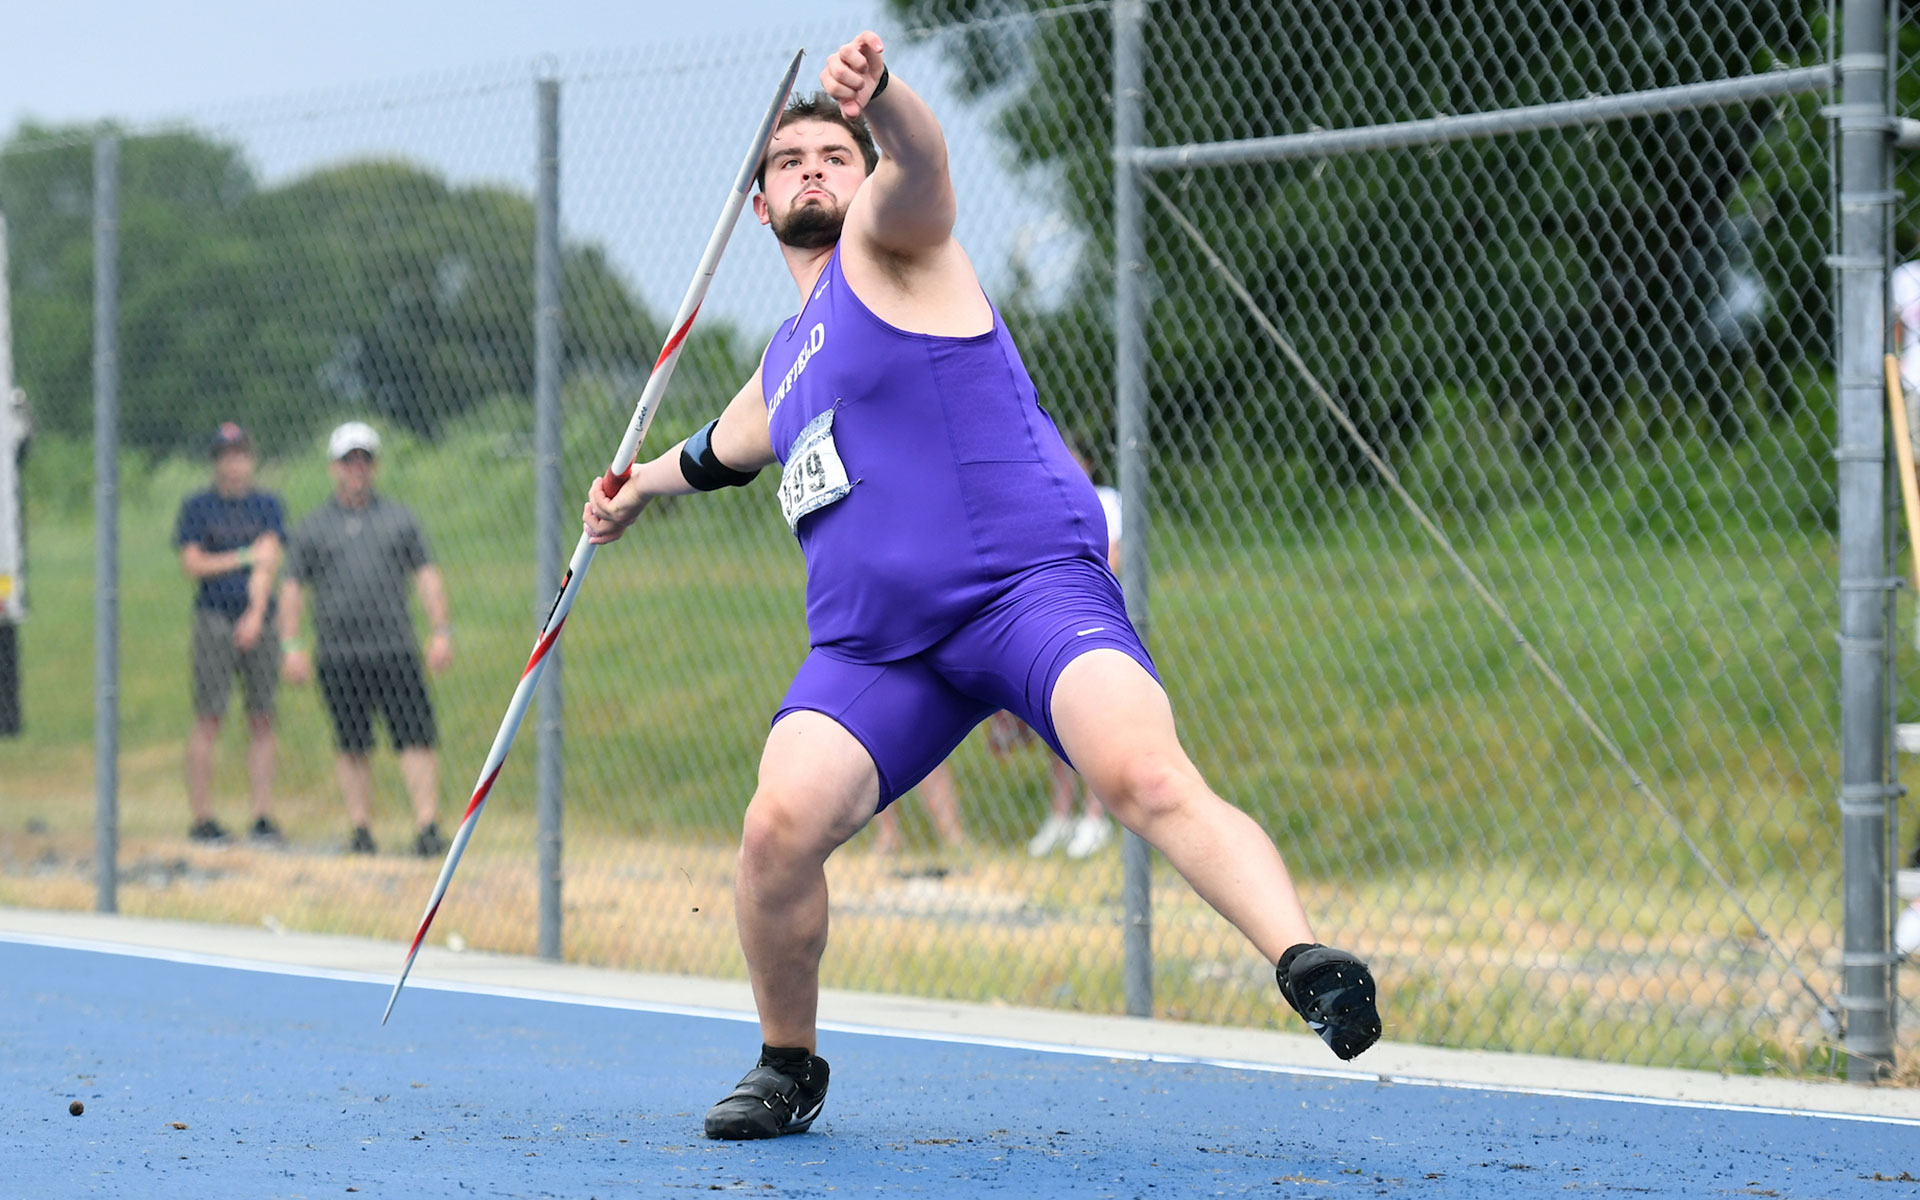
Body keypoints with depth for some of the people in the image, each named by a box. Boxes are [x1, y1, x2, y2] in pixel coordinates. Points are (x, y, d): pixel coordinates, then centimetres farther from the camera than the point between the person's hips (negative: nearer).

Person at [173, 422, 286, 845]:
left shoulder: (267, 505, 11)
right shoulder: (197, 507, 5)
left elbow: (268, 561, -1)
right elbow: (192, 564, -3)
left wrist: (256, 613, -14)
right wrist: (245, 557, -6)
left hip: (260, 622, 3)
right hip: (214, 620, -3)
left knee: (262, 719, 1)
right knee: (209, 719, -7)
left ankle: (263, 818, 4)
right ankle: (202, 818, -4)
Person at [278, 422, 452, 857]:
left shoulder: (399, 518, 14)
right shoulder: (312, 527, 12)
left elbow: (427, 576, 11)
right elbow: (291, 588, 10)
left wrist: (441, 632, 0)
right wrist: (291, 646, -1)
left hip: (396, 652, 0)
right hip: (337, 655, 0)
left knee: (415, 738, -8)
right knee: (352, 746, 1)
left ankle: (427, 826, -11)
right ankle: (361, 829, 7)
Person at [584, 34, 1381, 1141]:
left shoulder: (887, 243, 8)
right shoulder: (786, 363, 29)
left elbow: (918, 161, -19)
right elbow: (720, 452, 53)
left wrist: (881, 96, -40)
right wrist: (638, 490, 63)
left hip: (1030, 587, -6)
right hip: (870, 643, 6)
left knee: (1145, 774, -32)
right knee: (781, 825, -16)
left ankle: (1307, 964, -47)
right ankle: (789, 1065, 5)